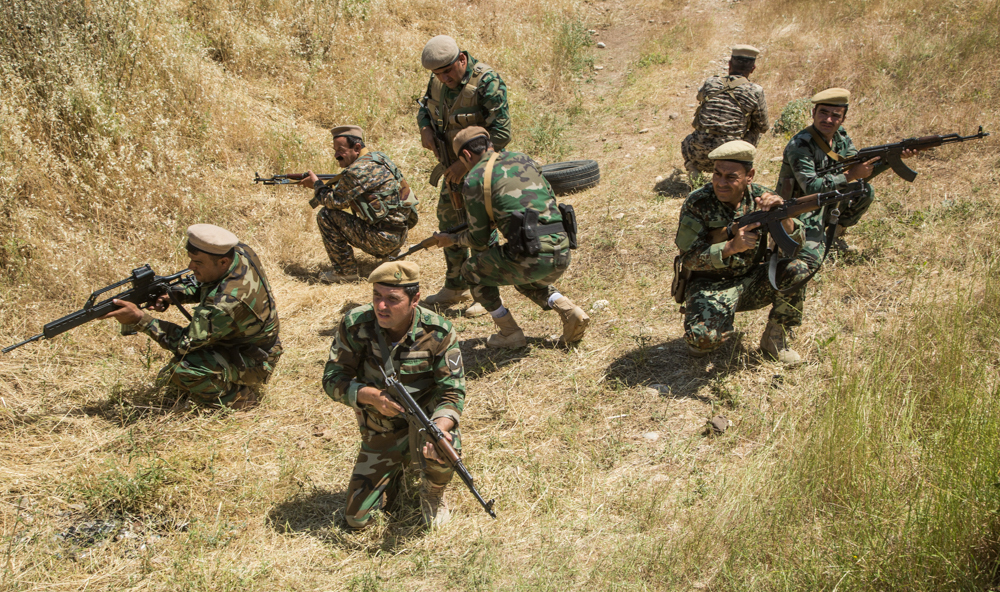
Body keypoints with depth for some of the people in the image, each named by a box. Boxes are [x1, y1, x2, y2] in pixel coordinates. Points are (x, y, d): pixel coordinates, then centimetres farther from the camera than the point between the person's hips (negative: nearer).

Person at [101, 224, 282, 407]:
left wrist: (139, 318, -26)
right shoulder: (239, 251, -12)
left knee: (183, 371, -27)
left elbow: (185, 343, -28)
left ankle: (237, 396, -4)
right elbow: (202, 286, 9)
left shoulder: (228, 301, -37)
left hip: (252, 363, -9)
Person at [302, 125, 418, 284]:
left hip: (383, 238, -10)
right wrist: (325, 185, 9)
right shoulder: (377, 158, 12)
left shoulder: (360, 170, -17)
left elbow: (334, 201, -8)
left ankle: (345, 271, -1)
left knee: (326, 216, -7)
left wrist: (316, 184, 8)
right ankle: (392, 257, 24)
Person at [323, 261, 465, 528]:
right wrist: (372, 396, -31)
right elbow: (333, 379, -11)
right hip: (380, 433, 2)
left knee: (441, 453, -38)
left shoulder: (439, 332, -19)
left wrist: (439, 429, -39)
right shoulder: (355, 324, -17)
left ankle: (433, 492, 0)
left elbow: (452, 392, -18)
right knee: (357, 518, 0)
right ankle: (399, 464, 29)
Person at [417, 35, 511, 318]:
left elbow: (501, 133, -26)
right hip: (454, 165, 8)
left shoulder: (487, 82, -24)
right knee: (449, 221, 14)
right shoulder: (438, 79, -3)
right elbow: (425, 107, 16)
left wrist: (466, 162, -25)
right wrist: (425, 129, -8)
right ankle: (456, 287, 30)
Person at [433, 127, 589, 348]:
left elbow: (479, 240, 6)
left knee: (471, 270, 20)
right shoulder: (523, 158, 18)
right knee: (526, 281, 38)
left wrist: (452, 240, 27)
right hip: (562, 255, 7)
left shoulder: (474, 179, 2)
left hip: (531, 258, -6)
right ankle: (571, 313, 16)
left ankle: (510, 333, 20)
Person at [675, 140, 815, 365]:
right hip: (709, 285, -4)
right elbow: (689, 258, -19)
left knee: (797, 269, -20)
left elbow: (795, 244, -9)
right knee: (704, 336, -32)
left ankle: (775, 339, 0)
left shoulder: (760, 197, -6)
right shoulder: (697, 203, -15)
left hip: (751, 281, 4)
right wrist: (731, 247, -34)